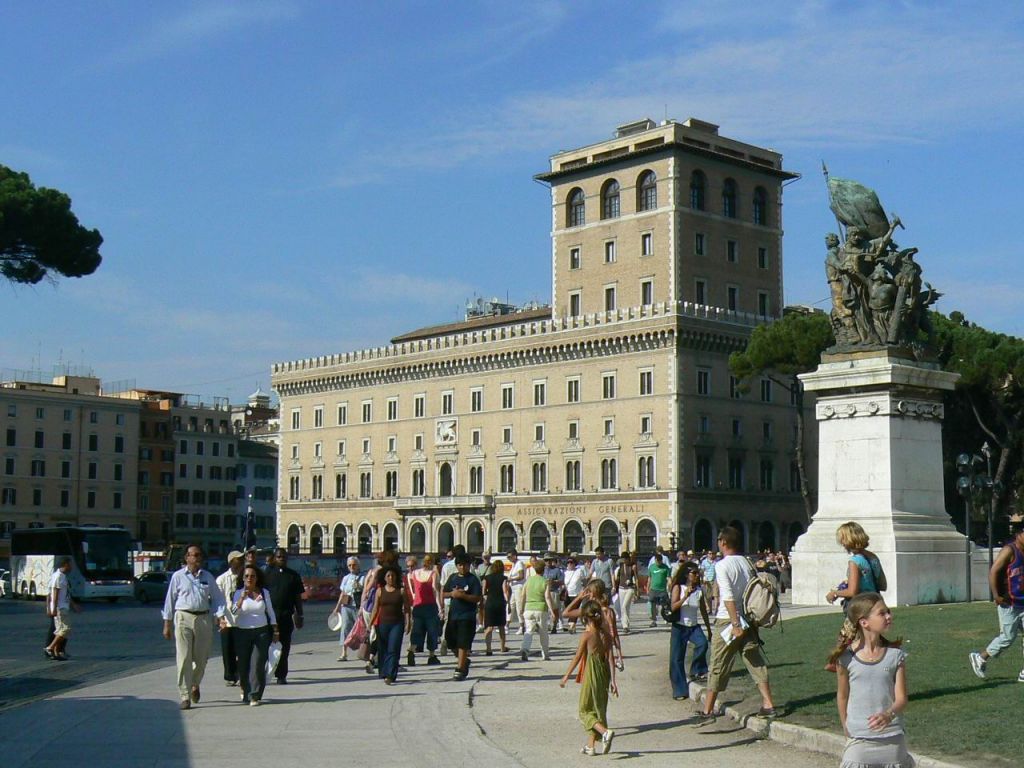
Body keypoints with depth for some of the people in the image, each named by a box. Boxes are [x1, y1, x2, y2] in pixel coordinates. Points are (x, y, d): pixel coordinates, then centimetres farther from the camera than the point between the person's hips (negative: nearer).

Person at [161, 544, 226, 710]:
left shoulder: (208, 577, 9)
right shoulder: (178, 576, 2)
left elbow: (217, 598, 10)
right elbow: (170, 600, 5)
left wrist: (221, 616, -5)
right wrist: (167, 624, 4)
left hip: (204, 618, 3)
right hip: (184, 618, -3)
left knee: (201, 658, 9)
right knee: (184, 658, -6)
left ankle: (195, 685, 37)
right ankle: (185, 696, -1)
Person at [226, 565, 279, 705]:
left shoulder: (264, 592, 8)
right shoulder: (238, 593, 3)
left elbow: (270, 612, 14)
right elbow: (234, 612, -9)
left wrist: (275, 630, 10)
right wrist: (242, 598, -22)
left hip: (261, 632, 0)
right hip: (242, 632, 0)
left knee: (258, 665, -8)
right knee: (243, 664, 3)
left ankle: (255, 696, -3)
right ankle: (245, 691, 27)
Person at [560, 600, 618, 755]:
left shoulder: (586, 635, -12)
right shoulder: (605, 635, 2)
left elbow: (578, 658, -8)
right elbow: (610, 658, 0)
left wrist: (566, 676, 1)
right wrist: (612, 680, 2)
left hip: (591, 675, -6)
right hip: (603, 675, 6)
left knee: (585, 710, 5)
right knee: (598, 709, 15)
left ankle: (605, 731, -19)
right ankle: (591, 746, 19)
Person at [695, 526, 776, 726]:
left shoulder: (722, 566, -13)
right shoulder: (747, 563, 7)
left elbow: (728, 597, -21)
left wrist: (735, 624, -23)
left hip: (727, 620, -5)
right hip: (748, 620, 6)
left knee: (718, 666, 2)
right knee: (757, 663, 11)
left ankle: (708, 711, 8)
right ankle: (768, 705, 8)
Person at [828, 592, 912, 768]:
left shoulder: (895, 655, -4)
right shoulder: (846, 657, -8)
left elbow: (901, 698, -7)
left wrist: (889, 715, -27)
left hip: (892, 738, 2)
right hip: (859, 740, -1)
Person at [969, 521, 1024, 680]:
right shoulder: (1009, 551, -14)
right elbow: (993, 572, -18)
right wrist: (997, 596, -19)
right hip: (1009, 604, -7)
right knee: (1007, 637, 0)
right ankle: (980, 658, 19)